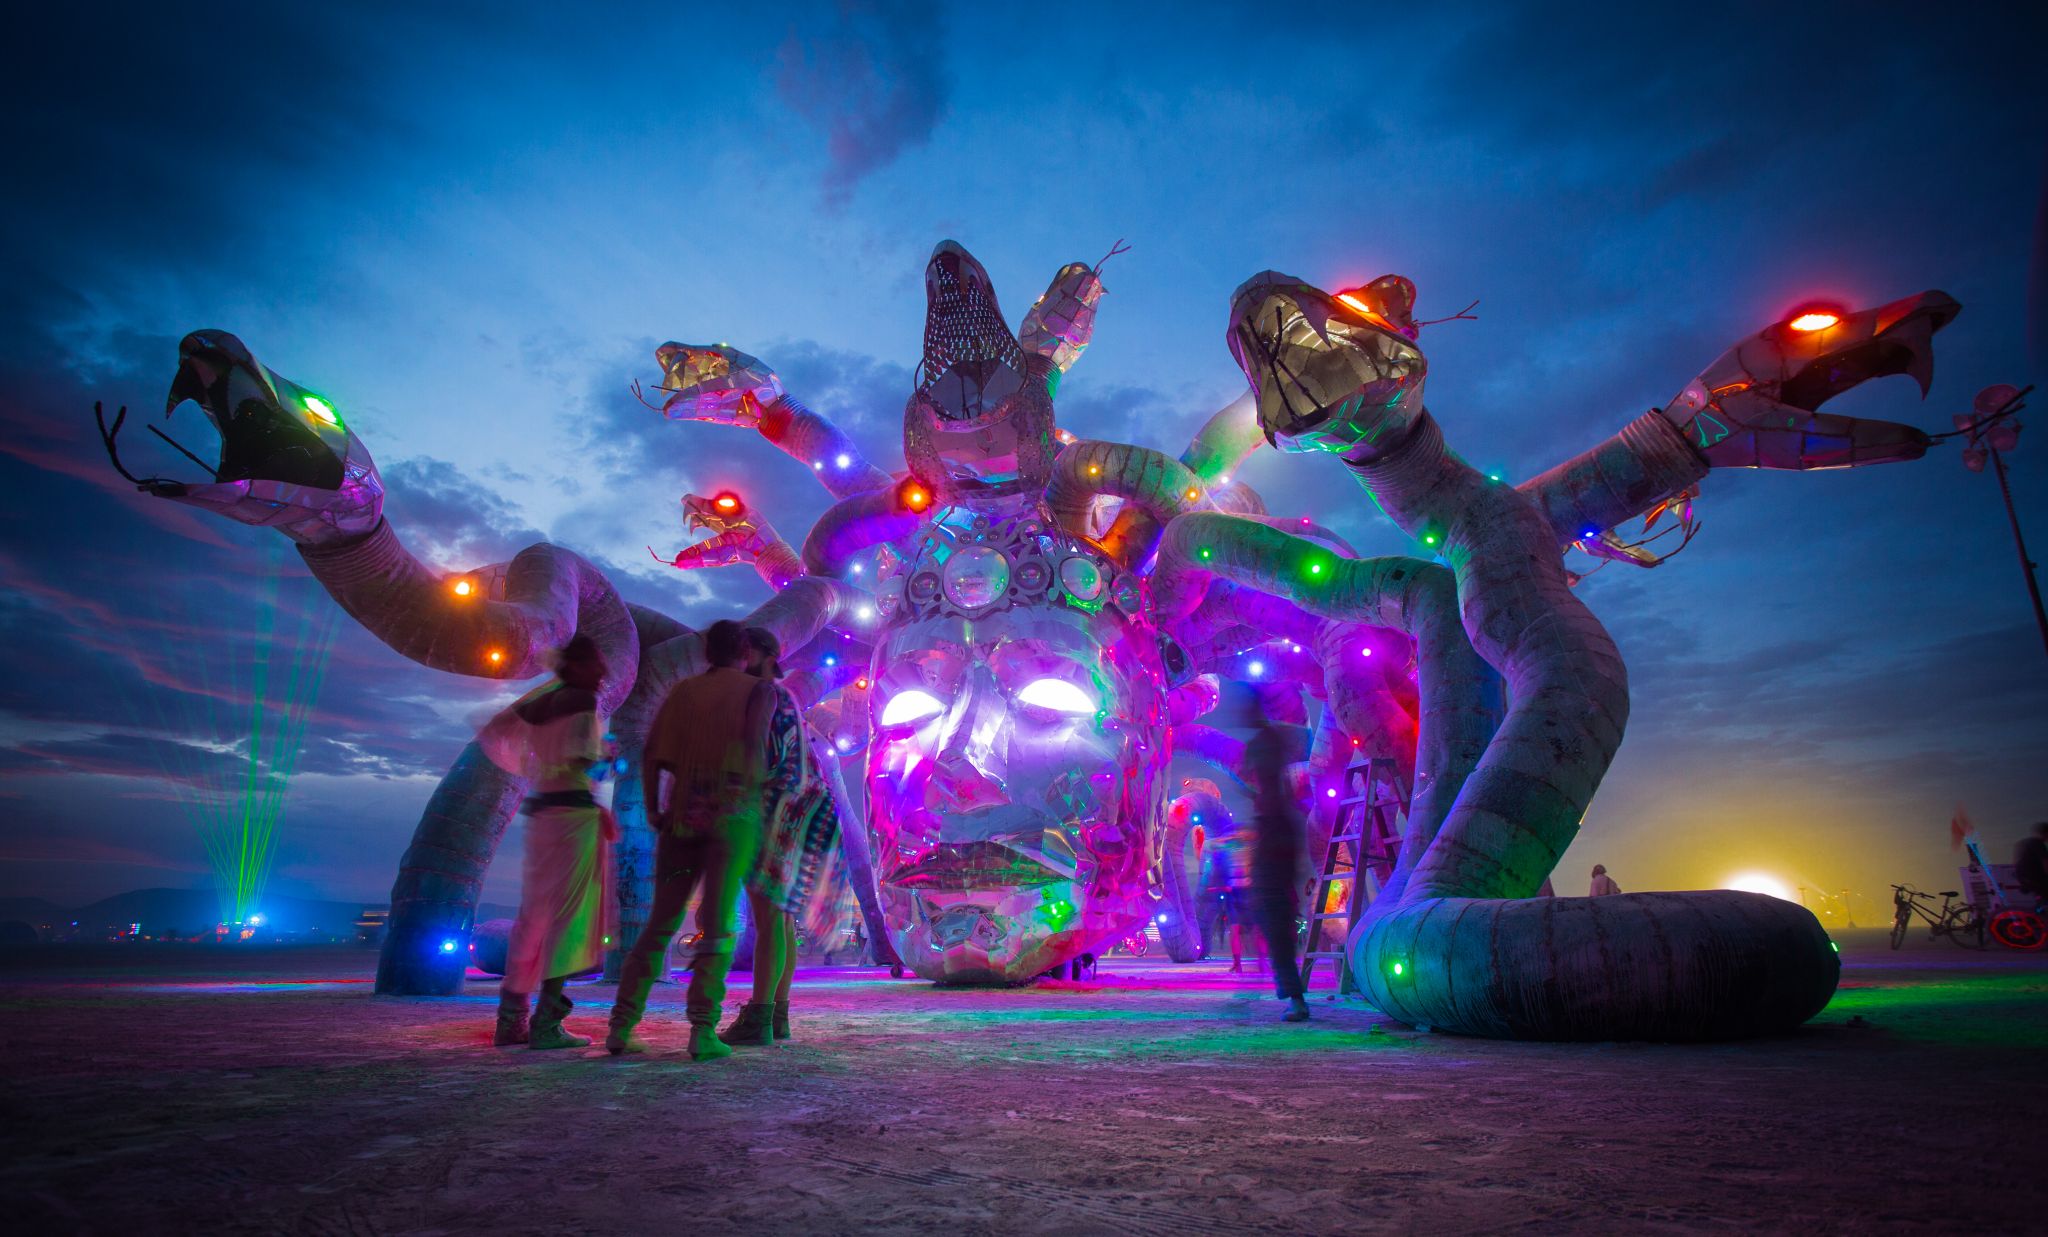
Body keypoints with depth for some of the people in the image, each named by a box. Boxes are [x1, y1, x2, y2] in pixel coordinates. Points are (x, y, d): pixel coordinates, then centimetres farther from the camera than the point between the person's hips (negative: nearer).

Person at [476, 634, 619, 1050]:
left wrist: (528, 769, 23)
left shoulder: (539, 696, 14)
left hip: (539, 809, 8)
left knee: (534, 914, 13)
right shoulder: (582, 699, -7)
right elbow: (581, 759, -20)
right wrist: (606, 756, -4)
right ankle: (547, 1023, -7)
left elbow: (492, 736, 17)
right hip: (575, 809, -8)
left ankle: (511, 1020, 18)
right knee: (569, 912, -6)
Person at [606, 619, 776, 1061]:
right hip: (732, 812, -4)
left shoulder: (683, 691, 16)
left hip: (682, 814, 4)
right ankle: (703, 1031, -11)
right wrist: (756, 789, -5)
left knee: (661, 922, 8)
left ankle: (621, 1027, 3)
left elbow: (651, 753, 5)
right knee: (718, 923, -4)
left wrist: (652, 810, 9)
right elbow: (754, 737, -16)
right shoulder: (759, 689, 5)